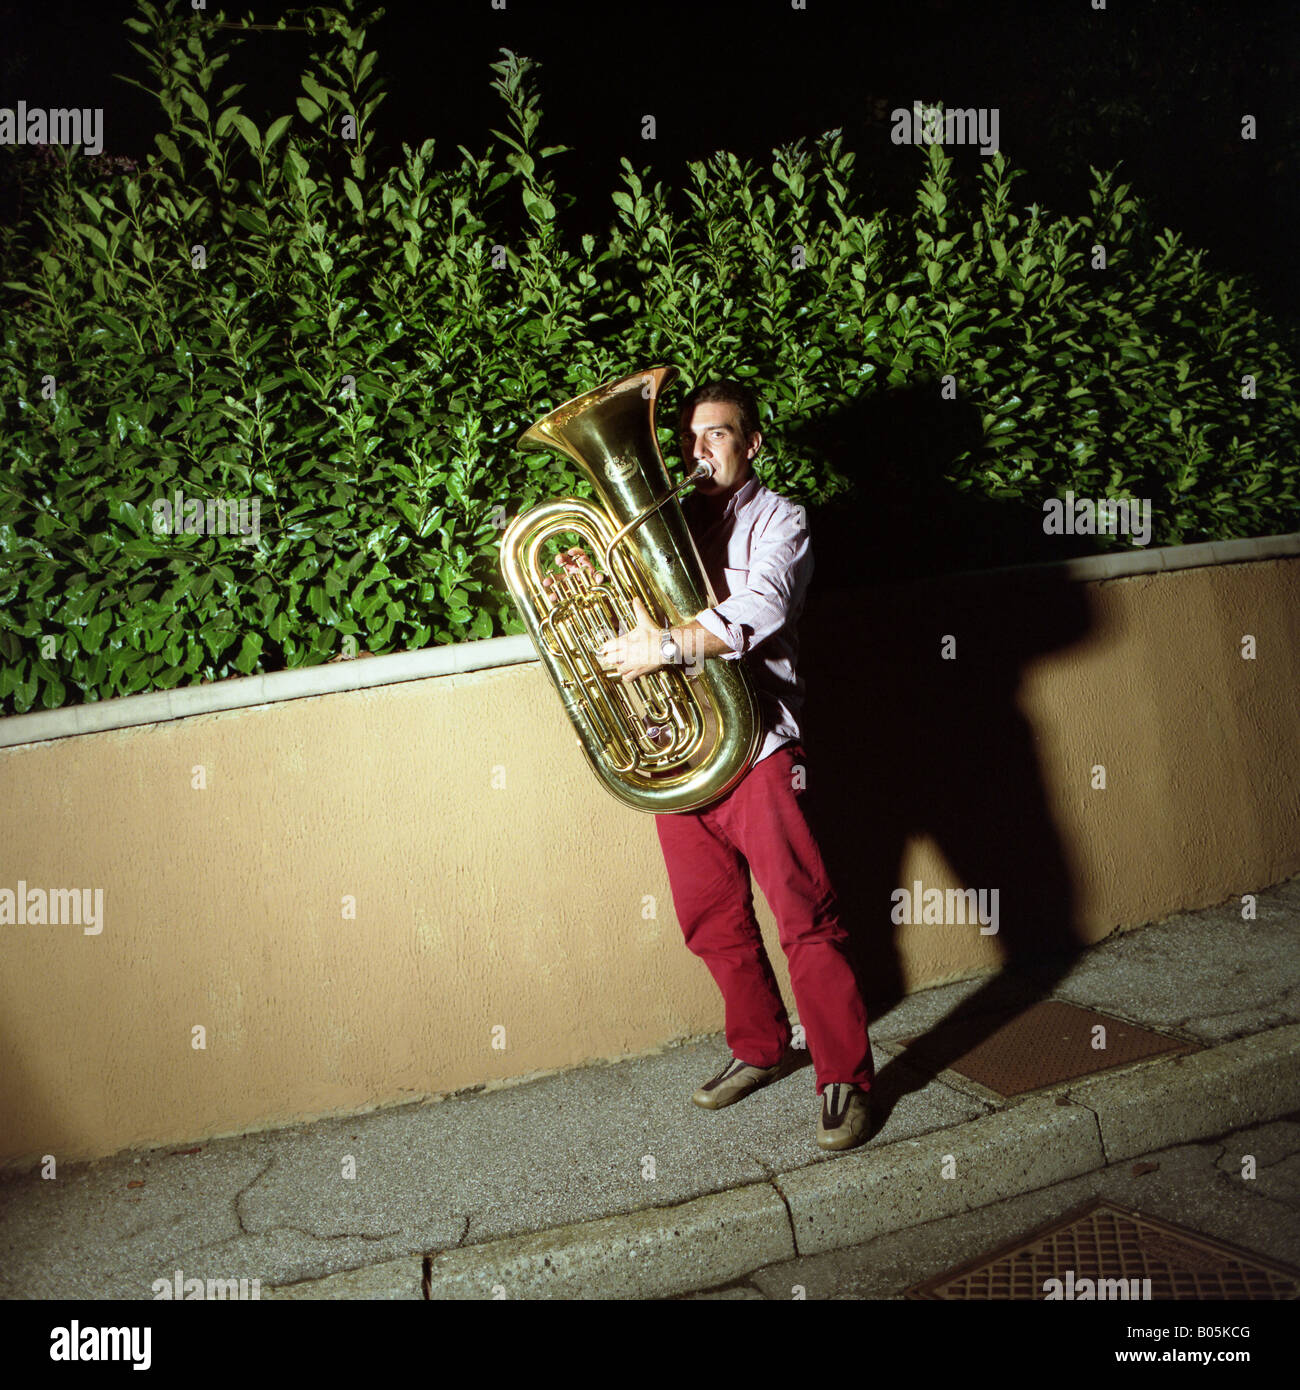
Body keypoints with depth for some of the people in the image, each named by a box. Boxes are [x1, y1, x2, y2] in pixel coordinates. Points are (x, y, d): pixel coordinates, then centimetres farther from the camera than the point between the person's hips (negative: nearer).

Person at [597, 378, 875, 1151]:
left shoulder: (777, 520, 0)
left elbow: (759, 611, -19)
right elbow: (632, 610, 18)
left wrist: (666, 646, -27)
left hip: (755, 744, -5)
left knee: (806, 918, -5)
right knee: (711, 921, 13)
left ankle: (847, 1078, 9)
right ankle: (762, 1048, 32)